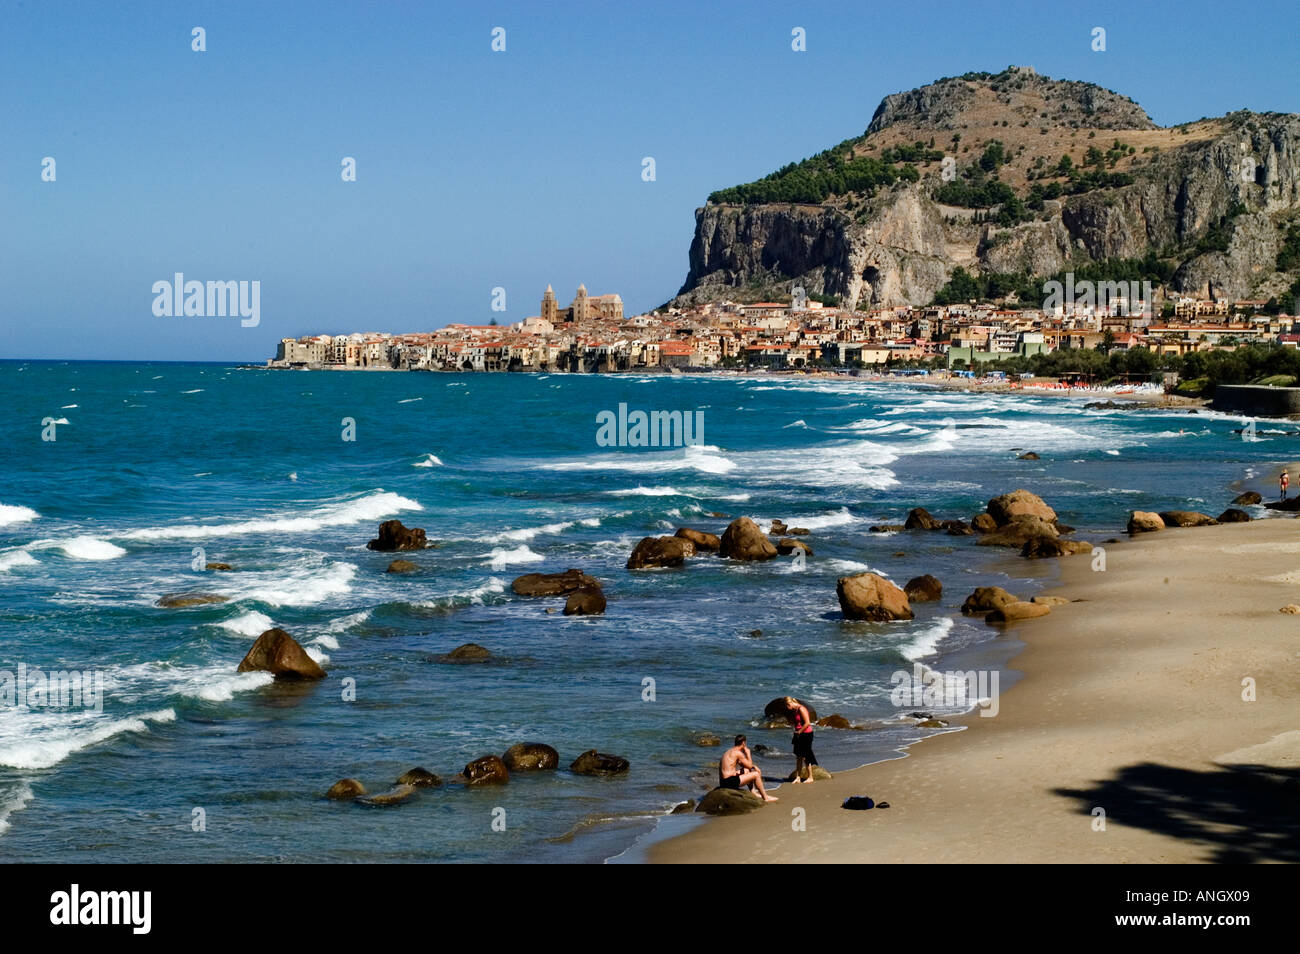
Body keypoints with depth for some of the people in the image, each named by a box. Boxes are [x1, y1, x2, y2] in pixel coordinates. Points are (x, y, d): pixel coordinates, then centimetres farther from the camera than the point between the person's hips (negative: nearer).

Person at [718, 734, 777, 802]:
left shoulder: (730, 751, 17)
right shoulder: (738, 753, -13)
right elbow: (749, 765, -6)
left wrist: (753, 766, 14)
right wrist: (748, 753, 3)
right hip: (730, 782, -10)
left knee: (746, 770, 29)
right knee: (756, 774, -6)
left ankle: (753, 792, 29)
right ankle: (765, 797, 4)